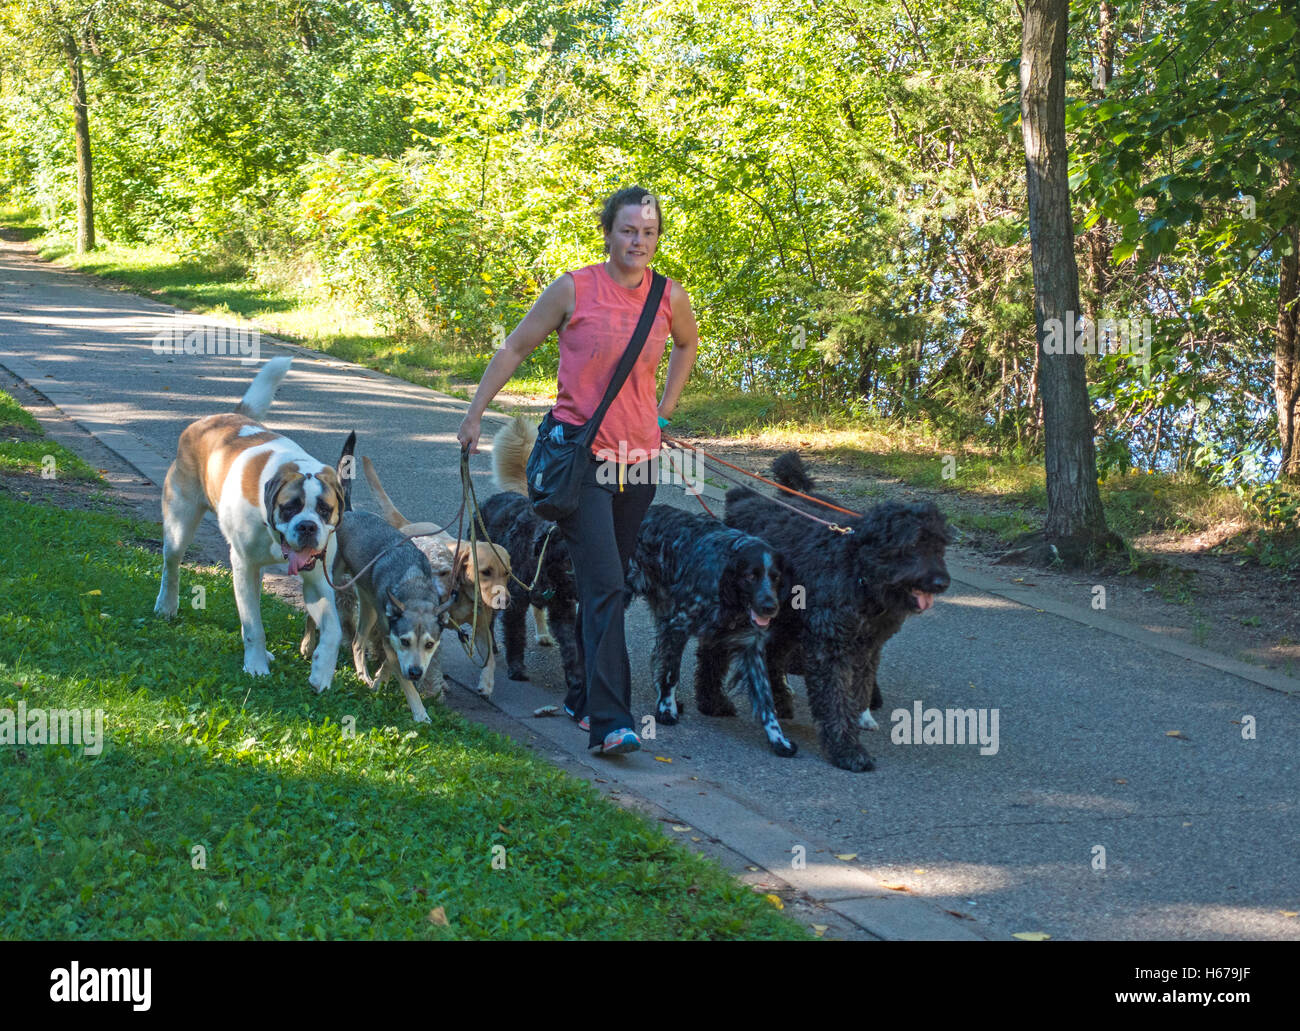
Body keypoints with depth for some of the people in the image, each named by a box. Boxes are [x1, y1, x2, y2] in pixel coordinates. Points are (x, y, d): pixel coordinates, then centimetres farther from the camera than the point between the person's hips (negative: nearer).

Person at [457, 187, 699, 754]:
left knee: (608, 584, 12)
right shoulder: (574, 290, -6)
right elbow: (515, 349, 4)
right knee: (604, 585, -15)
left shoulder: (670, 298, 4)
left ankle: (584, 699, 27)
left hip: (639, 458, 4)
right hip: (580, 455, -4)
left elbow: (688, 345, 26)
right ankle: (611, 721, -19)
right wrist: (475, 414, 5)